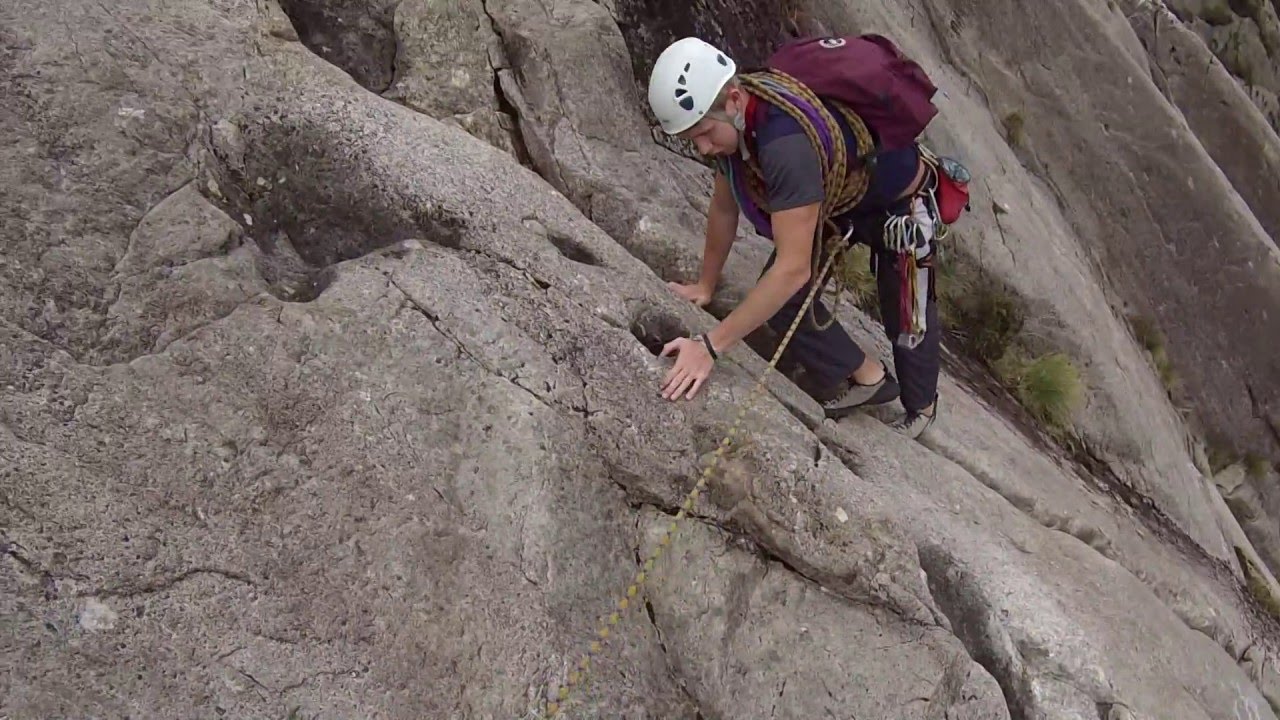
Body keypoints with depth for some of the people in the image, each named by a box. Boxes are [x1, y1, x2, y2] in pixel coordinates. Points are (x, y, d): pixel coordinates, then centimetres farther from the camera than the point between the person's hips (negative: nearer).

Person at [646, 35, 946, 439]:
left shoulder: (787, 143, -45)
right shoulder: (732, 122, -19)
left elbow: (794, 269, -47)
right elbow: (724, 208, -1)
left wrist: (710, 346, -46)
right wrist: (706, 285, 6)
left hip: (901, 204, -7)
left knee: (906, 313, 11)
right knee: (781, 296, -4)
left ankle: (920, 407, 37)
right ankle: (864, 377, 14)